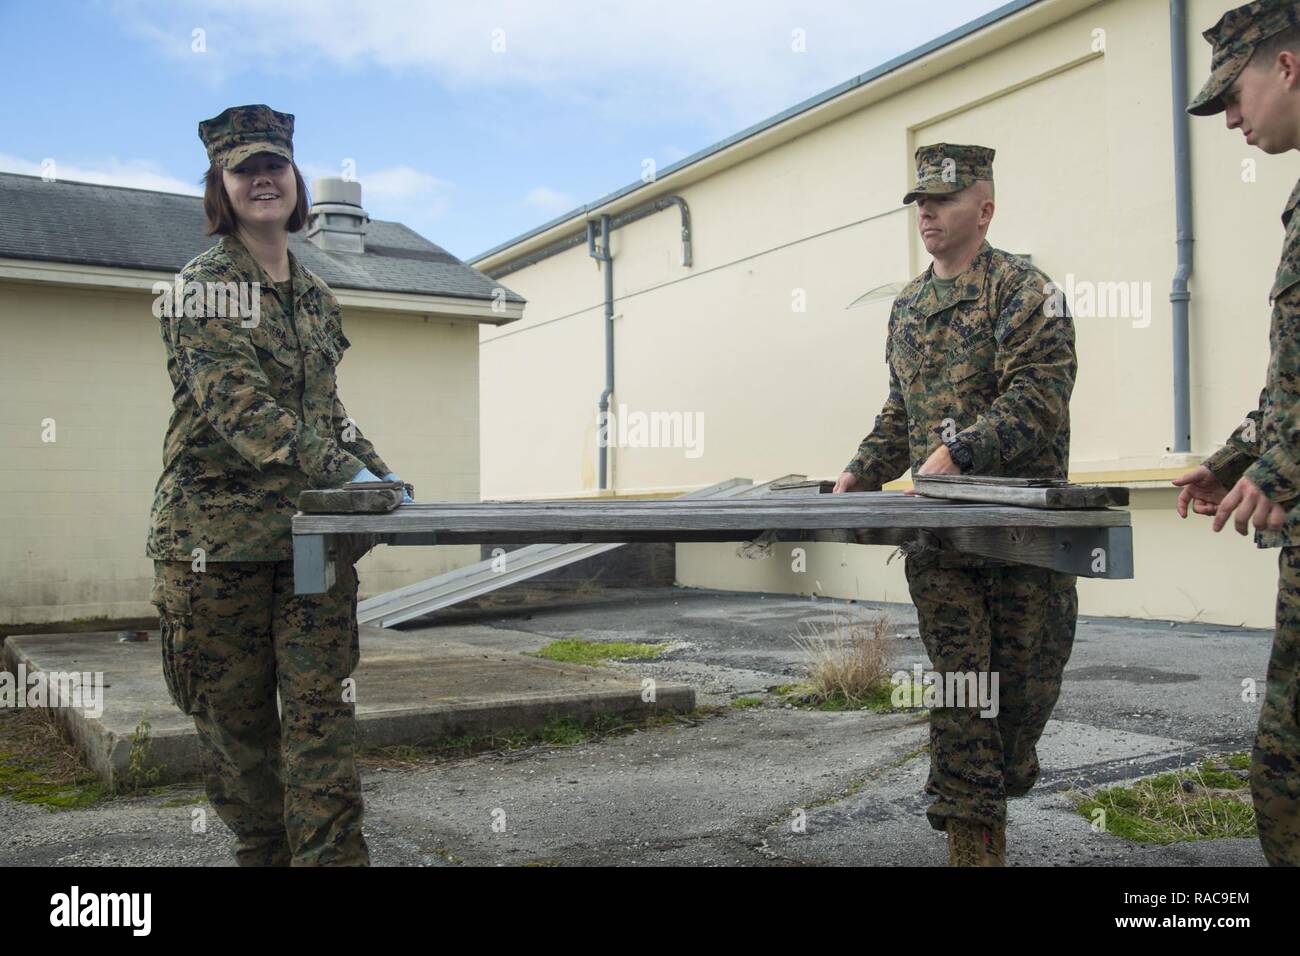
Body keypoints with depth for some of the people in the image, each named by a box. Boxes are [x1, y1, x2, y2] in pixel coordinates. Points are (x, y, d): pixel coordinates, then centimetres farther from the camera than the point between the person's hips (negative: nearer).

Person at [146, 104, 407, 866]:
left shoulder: (316, 295, 15)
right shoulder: (204, 287, -4)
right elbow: (237, 403, -18)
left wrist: (375, 471, 8)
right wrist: (342, 472, -27)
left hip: (315, 529, 4)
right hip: (219, 529, -4)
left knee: (322, 707, -2)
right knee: (235, 715, 6)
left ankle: (331, 856, 2)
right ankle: (263, 852, 22)